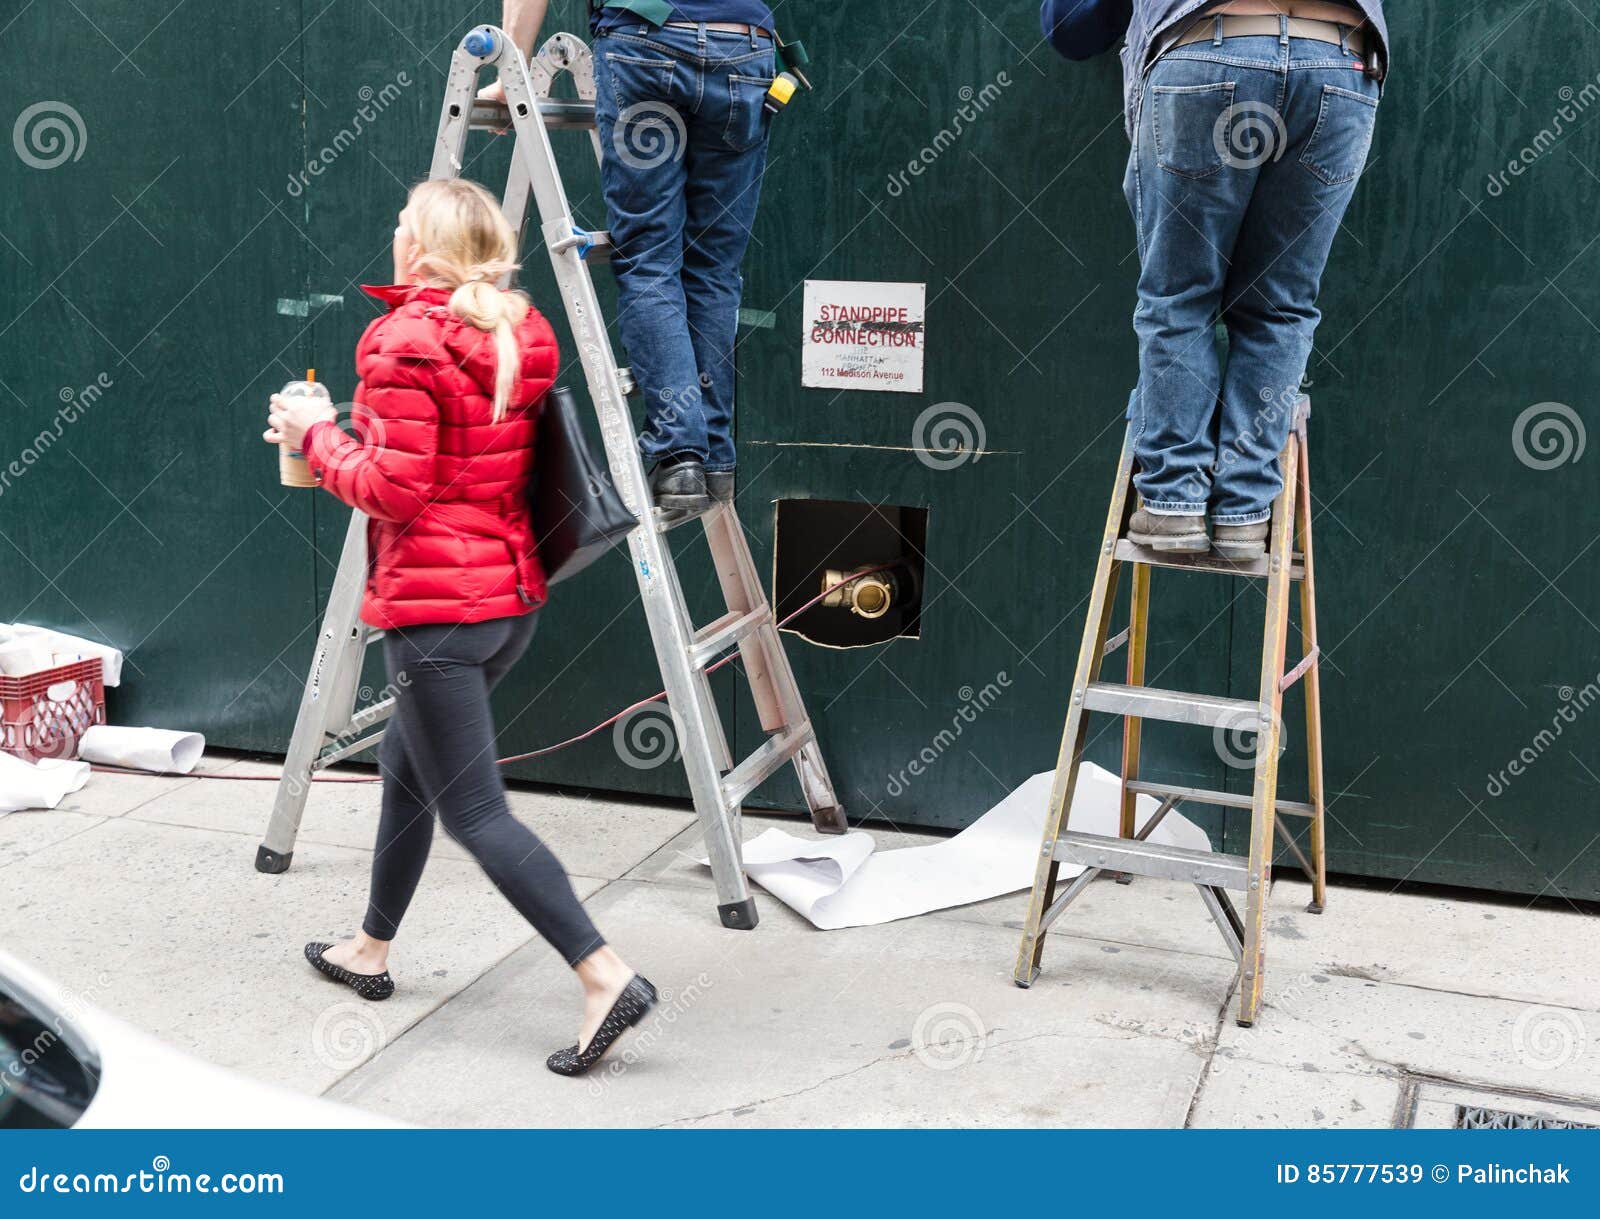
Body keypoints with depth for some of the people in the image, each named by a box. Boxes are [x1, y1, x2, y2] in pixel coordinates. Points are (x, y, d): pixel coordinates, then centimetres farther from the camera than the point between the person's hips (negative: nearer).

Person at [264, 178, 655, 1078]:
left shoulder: (405, 342, -15)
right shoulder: (520, 336, 9)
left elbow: (394, 489, -19)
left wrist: (318, 435, -3)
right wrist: (348, 431, 17)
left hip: (435, 605, -9)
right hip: (514, 595, 9)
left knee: (475, 811, -4)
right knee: (408, 768, 24)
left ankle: (606, 976, -11)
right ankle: (372, 950, 39)